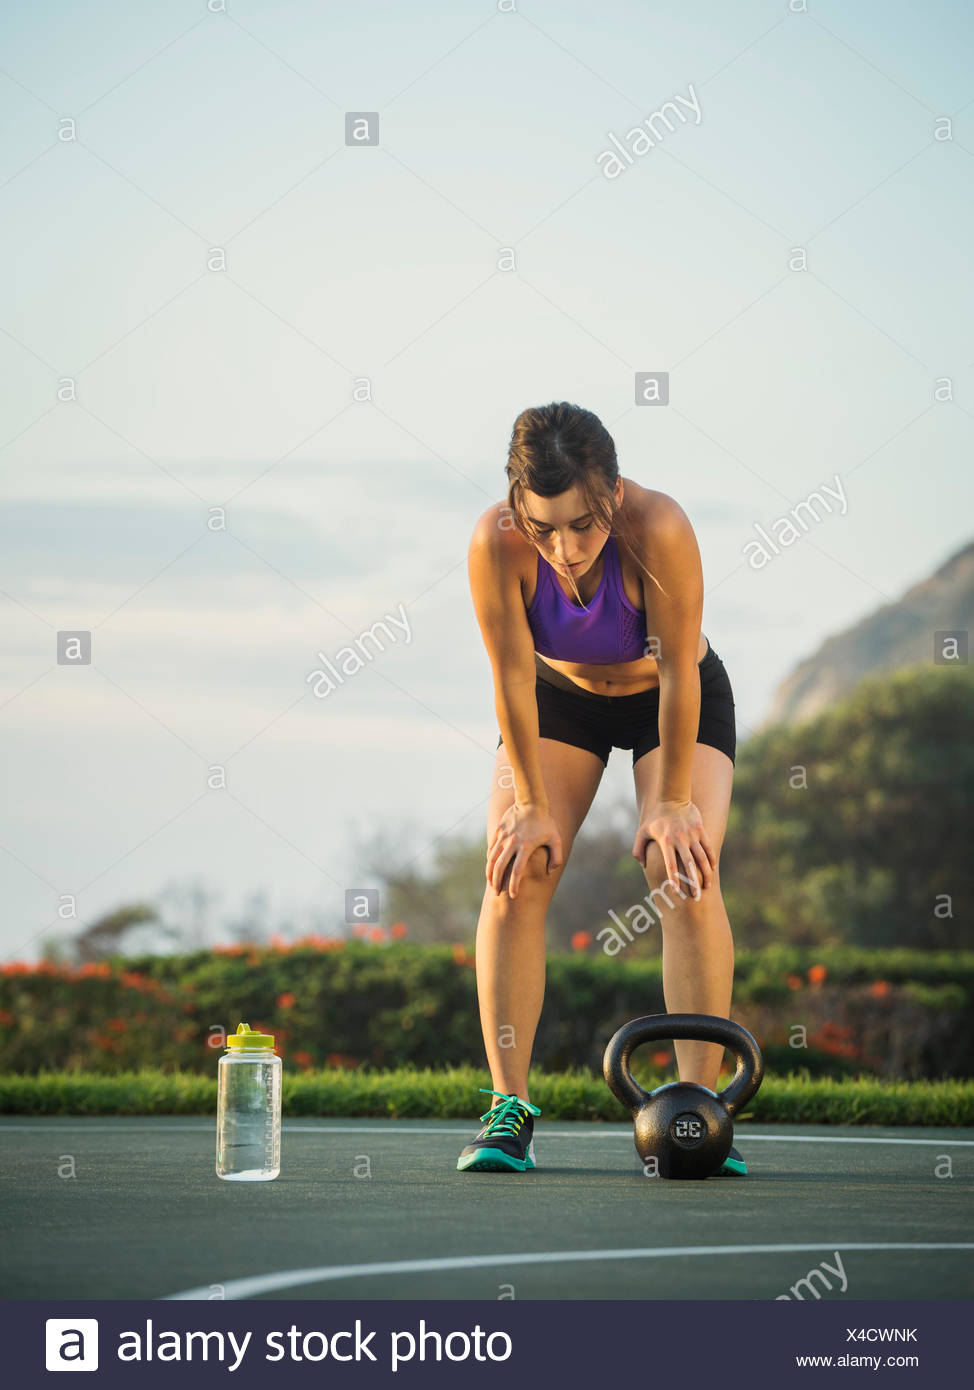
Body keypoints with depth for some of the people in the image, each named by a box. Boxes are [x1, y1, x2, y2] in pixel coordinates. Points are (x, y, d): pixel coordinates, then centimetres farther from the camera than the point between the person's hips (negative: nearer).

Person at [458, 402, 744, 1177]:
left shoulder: (659, 529, -38)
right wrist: (533, 805, -16)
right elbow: (512, 679, -22)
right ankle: (509, 1108, -9)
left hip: (675, 698, -2)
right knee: (514, 874, -13)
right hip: (559, 697, 2)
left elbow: (678, 671, -29)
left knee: (686, 874, -19)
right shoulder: (496, 544, -33)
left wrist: (673, 801, -22)